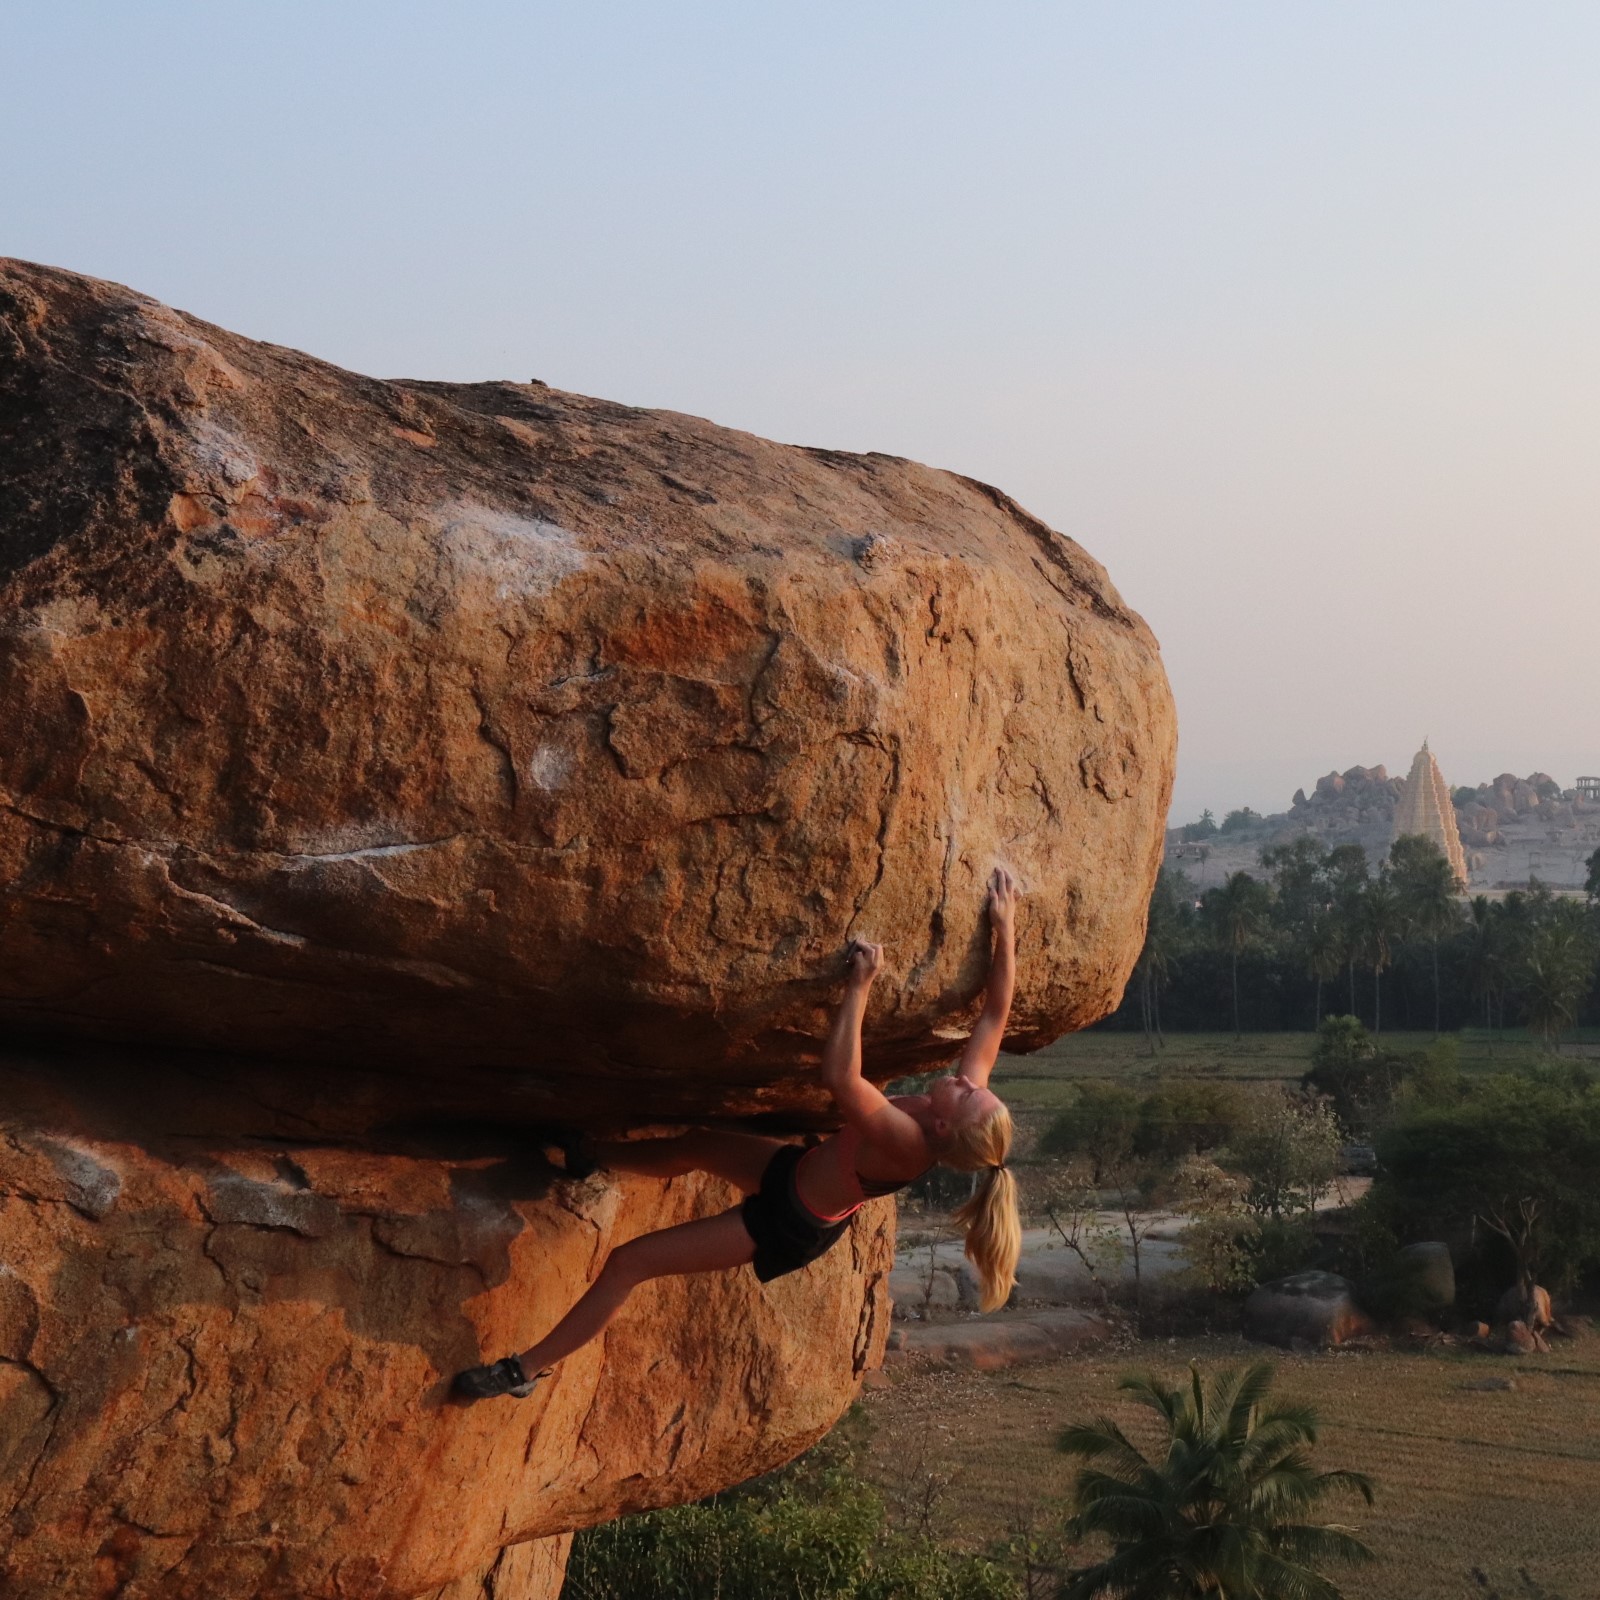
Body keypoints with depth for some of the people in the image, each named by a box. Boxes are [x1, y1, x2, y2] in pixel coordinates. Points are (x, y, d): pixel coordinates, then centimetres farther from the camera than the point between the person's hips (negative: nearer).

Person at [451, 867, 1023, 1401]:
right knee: (694, 1146, 25)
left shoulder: (907, 1144, -40)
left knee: (628, 1262, -2)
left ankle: (524, 1370, 12)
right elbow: (995, 1015, -11)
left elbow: (839, 1078, -50)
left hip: (786, 1223, -8)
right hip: (799, 1171, 8)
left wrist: (859, 987, -46)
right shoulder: (967, 1103, -19)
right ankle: (585, 1154, 52)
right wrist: (1005, 929, -12)